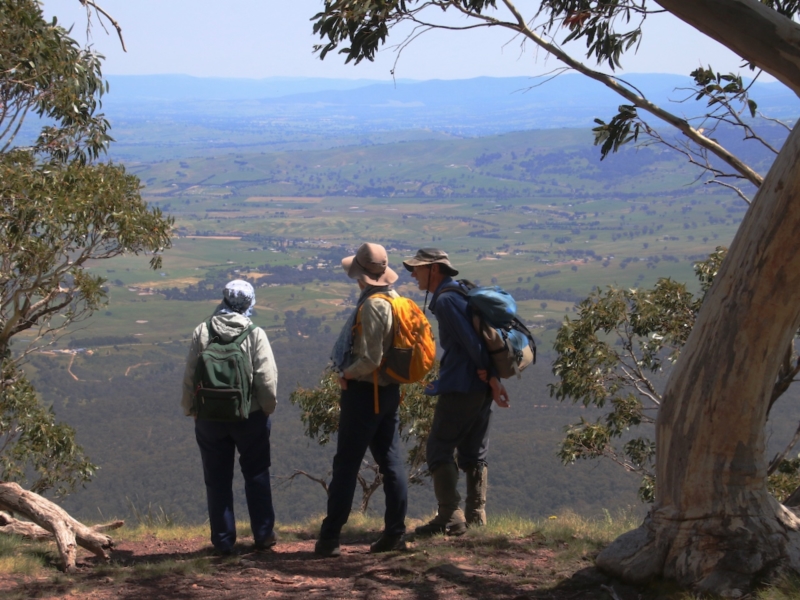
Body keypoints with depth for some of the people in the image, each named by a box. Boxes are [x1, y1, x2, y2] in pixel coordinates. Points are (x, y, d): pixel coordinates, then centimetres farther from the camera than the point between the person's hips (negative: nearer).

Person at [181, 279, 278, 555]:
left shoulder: (202, 333, -5)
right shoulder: (255, 335, -9)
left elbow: (189, 377, -3)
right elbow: (267, 378, -11)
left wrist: (190, 409, 9)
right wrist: (268, 407, 5)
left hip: (210, 418, 1)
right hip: (250, 416, -1)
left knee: (217, 480, 9)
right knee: (256, 475, 14)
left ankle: (223, 541, 11)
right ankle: (263, 535, 17)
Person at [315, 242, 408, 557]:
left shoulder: (372, 306, -20)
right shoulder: (396, 300, 7)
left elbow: (370, 360, -24)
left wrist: (346, 374, -8)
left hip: (364, 392, -9)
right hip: (390, 390, 9)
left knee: (346, 465, -3)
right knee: (391, 461, 10)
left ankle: (329, 538, 0)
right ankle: (395, 533, 13)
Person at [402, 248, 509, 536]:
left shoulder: (446, 300, -12)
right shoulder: (464, 292, 19)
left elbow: (471, 340, -18)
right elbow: (474, 340, 15)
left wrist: (491, 376, -13)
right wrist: (489, 376, 1)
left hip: (459, 388, -9)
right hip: (481, 389, 10)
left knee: (439, 450, -5)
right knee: (474, 454, 13)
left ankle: (450, 517, -11)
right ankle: (476, 517, 16)